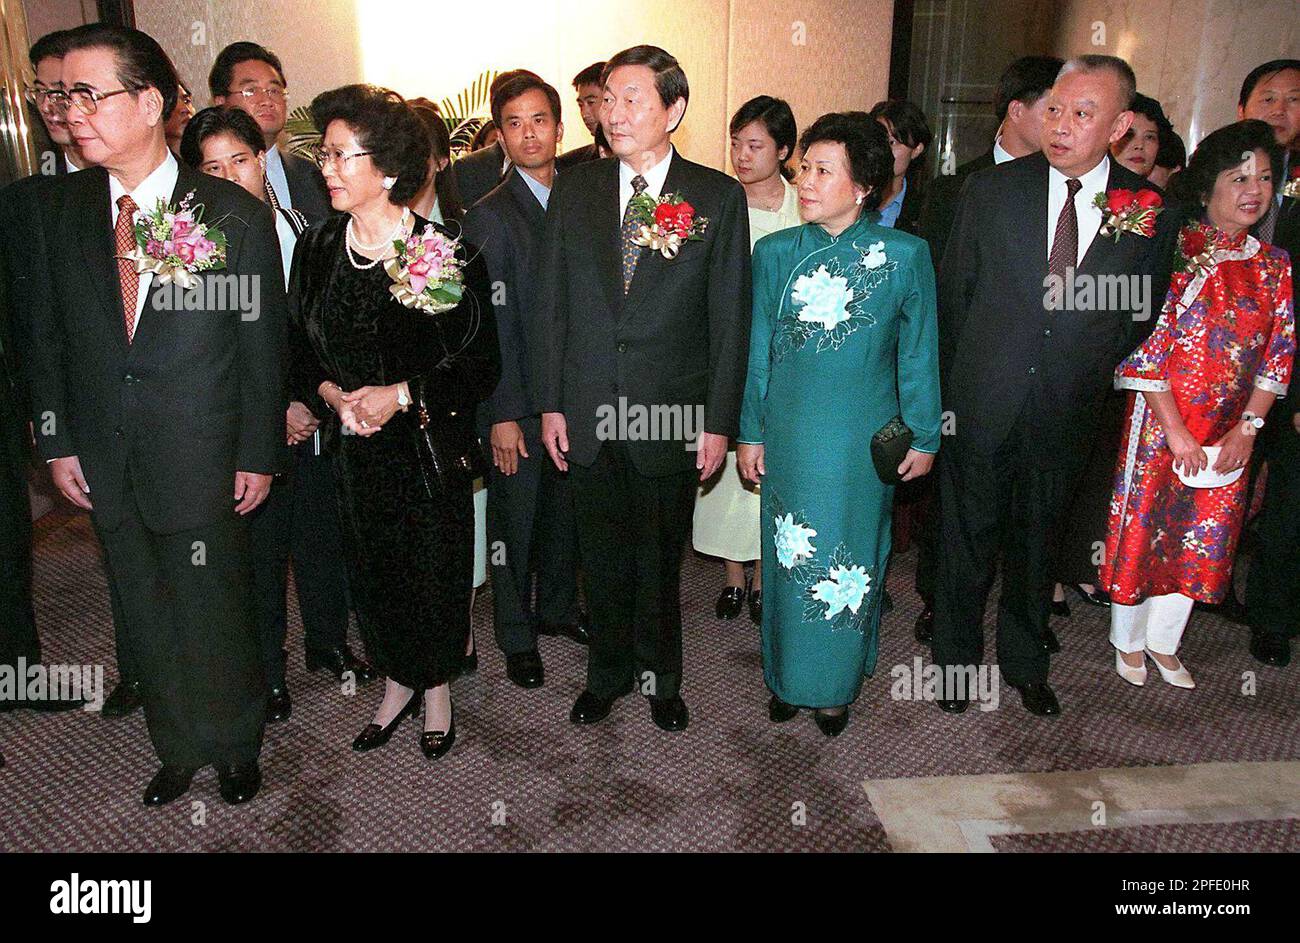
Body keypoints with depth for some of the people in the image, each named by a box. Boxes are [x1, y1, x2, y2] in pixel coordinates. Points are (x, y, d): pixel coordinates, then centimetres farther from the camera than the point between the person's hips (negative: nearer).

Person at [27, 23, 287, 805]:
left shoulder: (238, 216, -10)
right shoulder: (63, 207, 2)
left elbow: (263, 347, -7)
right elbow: (48, 333, 8)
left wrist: (259, 456, -6)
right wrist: (58, 441, 5)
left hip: (203, 466, -4)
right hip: (108, 468, 4)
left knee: (218, 620, 10)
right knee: (150, 623, 17)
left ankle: (236, 747, 35)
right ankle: (179, 747, 39)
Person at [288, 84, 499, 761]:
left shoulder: (447, 252, -12)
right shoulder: (317, 249, 1)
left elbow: (481, 363, -10)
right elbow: (298, 345, 9)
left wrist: (402, 394, -19)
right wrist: (330, 393, -11)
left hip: (430, 447, -3)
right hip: (352, 450, 4)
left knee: (436, 574, 9)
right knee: (371, 573, 14)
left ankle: (437, 690, 33)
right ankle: (396, 686, 37)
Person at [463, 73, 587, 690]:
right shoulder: (489, 216, -9)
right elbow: (491, 325, -12)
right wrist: (503, 414, -15)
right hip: (519, 402, -5)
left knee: (565, 509, 18)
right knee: (514, 519, 8)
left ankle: (557, 608, 38)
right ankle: (516, 637, 25)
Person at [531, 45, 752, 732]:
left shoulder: (718, 197, -2)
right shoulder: (574, 190, 4)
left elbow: (729, 319, -3)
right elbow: (550, 306, 5)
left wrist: (719, 421, -6)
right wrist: (548, 403, 1)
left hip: (671, 416, -2)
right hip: (587, 415, 2)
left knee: (660, 560, 12)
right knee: (602, 558, 14)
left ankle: (660, 677, 35)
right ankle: (608, 671, 36)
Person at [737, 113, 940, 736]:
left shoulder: (905, 255, -6)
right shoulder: (775, 253, -1)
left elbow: (918, 354, 1)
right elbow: (758, 350, 4)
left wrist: (923, 438, 3)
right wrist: (750, 433, 5)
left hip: (865, 439, -1)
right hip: (790, 433, 1)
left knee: (851, 561, 10)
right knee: (789, 556, 11)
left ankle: (836, 684, 30)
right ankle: (788, 676, 31)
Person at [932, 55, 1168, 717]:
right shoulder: (990, 191, -5)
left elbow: (1140, 316, 6)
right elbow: (951, 296, 1)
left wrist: (1103, 380, 3)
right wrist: (943, 389, 2)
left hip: (1066, 414, 1)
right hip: (981, 406, -1)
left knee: (1035, 543, 18)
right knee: (967, 542, 11)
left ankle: (1025, 665, 38)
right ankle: (955, 660, 32)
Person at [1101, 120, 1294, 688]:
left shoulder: (1275, 267, 5)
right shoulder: (1176, 252, -11)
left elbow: (1279, 354, 7)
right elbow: (1145, 350, -15)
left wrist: (1247, 429, -3)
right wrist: (1177, 432, -15)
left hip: (1230, 434, 5)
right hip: (1160, 422, -5)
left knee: (1202, 539, 14)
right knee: (1143, 529, 6)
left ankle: (1163, 641, 33)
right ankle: (1128, 641, 28)